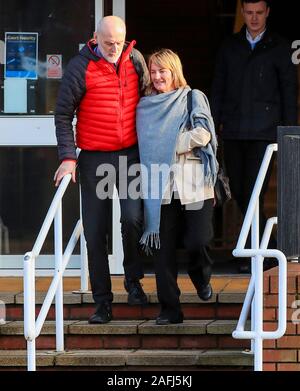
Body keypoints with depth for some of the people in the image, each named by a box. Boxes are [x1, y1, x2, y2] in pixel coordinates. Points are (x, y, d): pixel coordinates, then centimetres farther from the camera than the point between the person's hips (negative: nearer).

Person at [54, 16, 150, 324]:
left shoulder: (135, 60, 2)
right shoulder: (80, 67, -9)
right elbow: (63, 115, -5)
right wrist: (68, 157, -12)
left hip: (130, 154, 2)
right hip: (94, 158, -1)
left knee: (133, 218, -14)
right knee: (95, 231, 1)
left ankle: (133, 280, 10)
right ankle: (102, 301, 10)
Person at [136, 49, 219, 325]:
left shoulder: (193, 98, 7)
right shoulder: (145, 105, 17)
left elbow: (203, 134, -6)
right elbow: (142, 142, 18)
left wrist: (168, 148, -7)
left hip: (193, 184, -3)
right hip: (159, 185, 3)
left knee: (197, 241, -10)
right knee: (163, 248, -1)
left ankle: (201, 277, 24)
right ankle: (170, 309, 5)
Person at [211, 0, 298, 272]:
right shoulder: (230, 47, 13)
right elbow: (218, 88, 16)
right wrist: (213, 124, 9)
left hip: (263, 131, -4)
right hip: (233, 132, 4)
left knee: (253, 192, -12)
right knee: (238, 191, 6)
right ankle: (268, 247, 21)